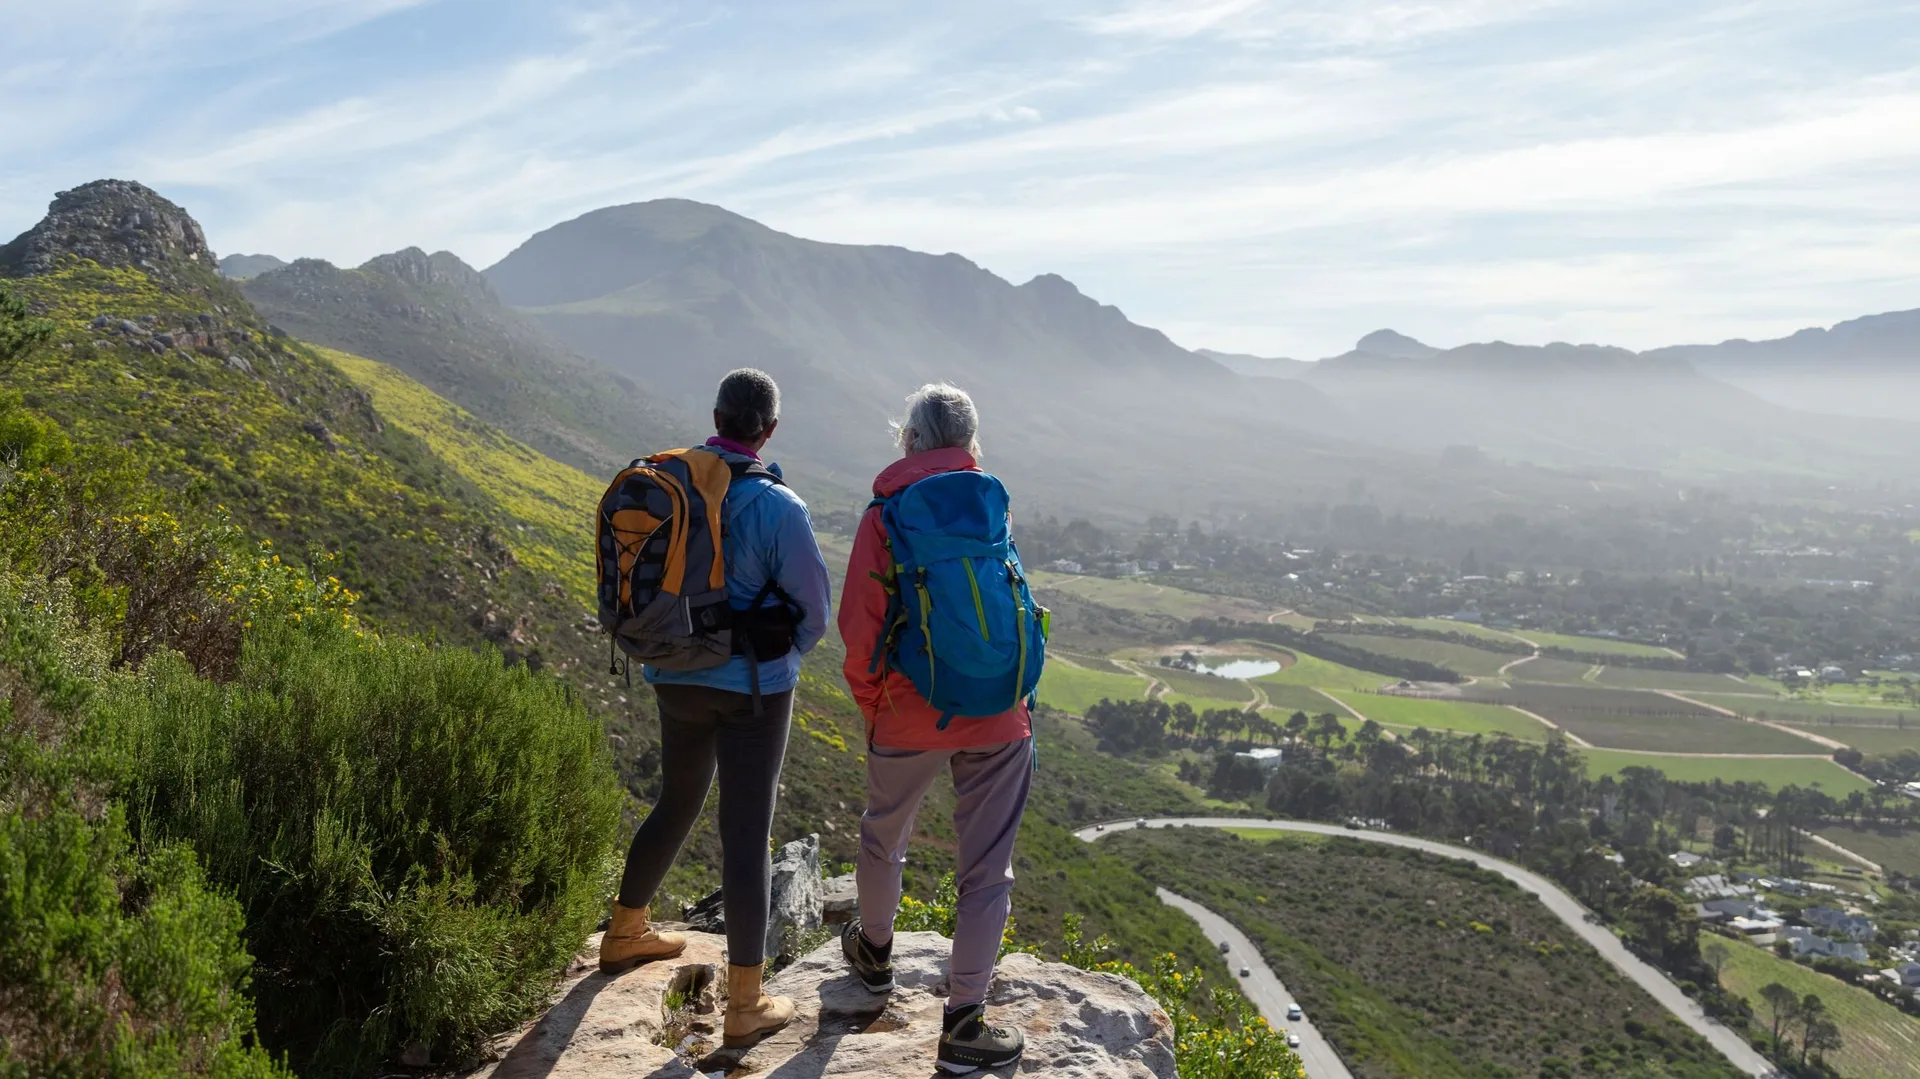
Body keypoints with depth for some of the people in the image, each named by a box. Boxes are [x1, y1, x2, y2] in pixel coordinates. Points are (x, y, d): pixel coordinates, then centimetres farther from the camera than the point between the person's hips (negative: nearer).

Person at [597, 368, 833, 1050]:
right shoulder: (778, 507, -18)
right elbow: (813, 612, -11)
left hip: (675, 680, 5)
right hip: (752, 690, -5)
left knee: (676, 804, 26)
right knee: (746, 835, 2)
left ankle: (625, 935, 45)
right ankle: (746, 1005, 11)